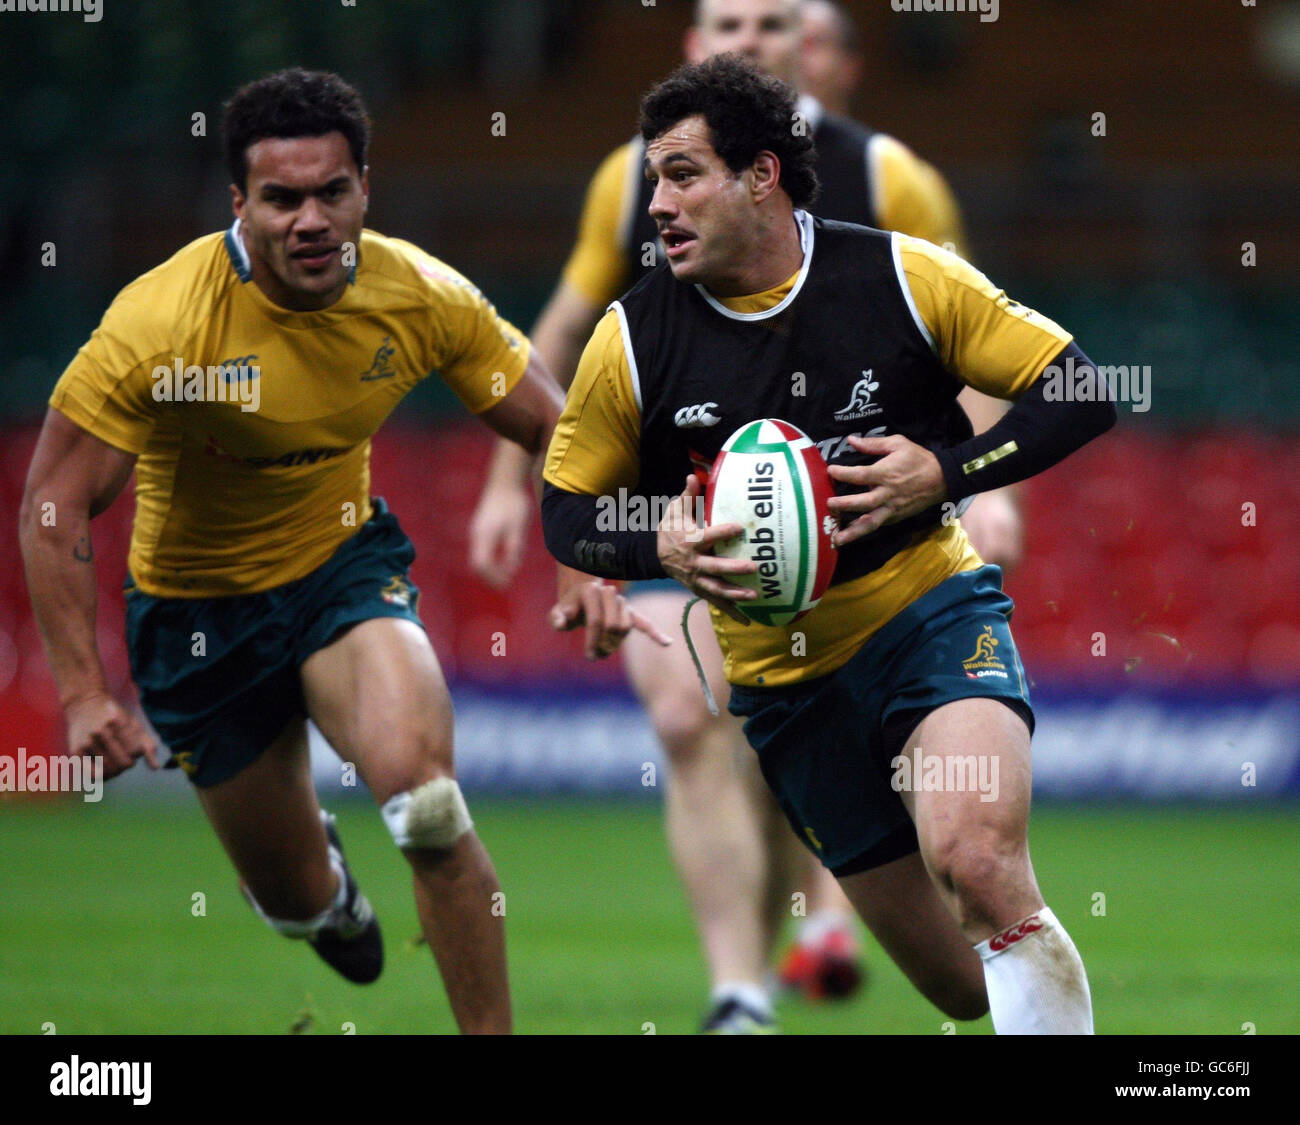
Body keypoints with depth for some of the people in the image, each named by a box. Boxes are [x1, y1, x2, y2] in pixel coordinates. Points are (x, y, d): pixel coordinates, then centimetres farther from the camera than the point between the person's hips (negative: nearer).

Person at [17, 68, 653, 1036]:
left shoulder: (423, 299, -16)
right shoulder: (159, 322, -26)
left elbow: (553, 429, -4)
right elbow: (55, 506, -21)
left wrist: (590, 567, -22)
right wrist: (85, 693, -28)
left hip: (346, 564, 1)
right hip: (199, 605, -1)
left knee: (420, 787, -29)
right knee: (299, 902, 8)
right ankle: (315, 873, 49)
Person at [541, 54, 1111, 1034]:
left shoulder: (901, 277, -8)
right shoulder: (633, 340, -4)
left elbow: (1078, 393, -4)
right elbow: (566, 513, 7)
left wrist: (945, 473, -17)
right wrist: (661, 549, -14)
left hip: (934, 614, -3)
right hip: (785, 677, 3)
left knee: (975, 857, -33)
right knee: (959, 982, 6)